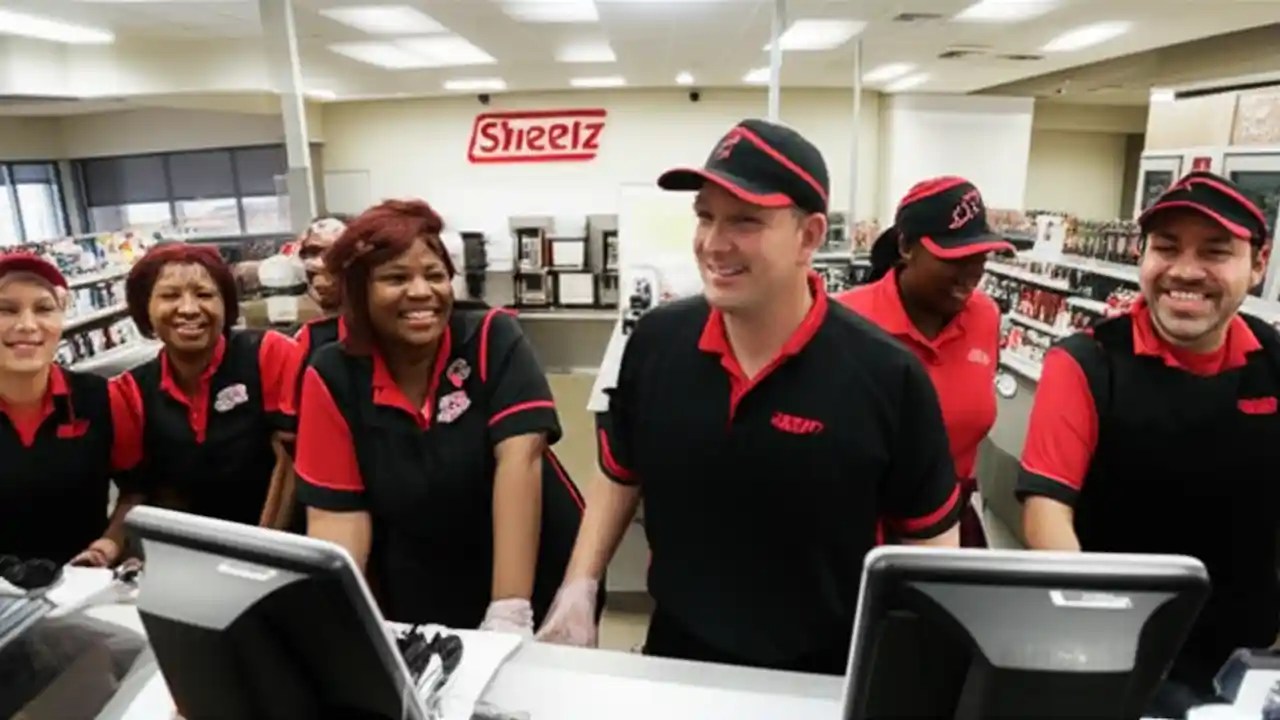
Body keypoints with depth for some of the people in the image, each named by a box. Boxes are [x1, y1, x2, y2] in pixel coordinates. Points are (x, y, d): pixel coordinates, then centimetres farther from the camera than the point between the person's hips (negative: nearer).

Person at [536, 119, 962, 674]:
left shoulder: (885, 375, -20)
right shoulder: (655, 341, -10)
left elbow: (931, 534, -7)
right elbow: (620, 475, 4)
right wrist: (579, 587, -3)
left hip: (819, 680, -2)